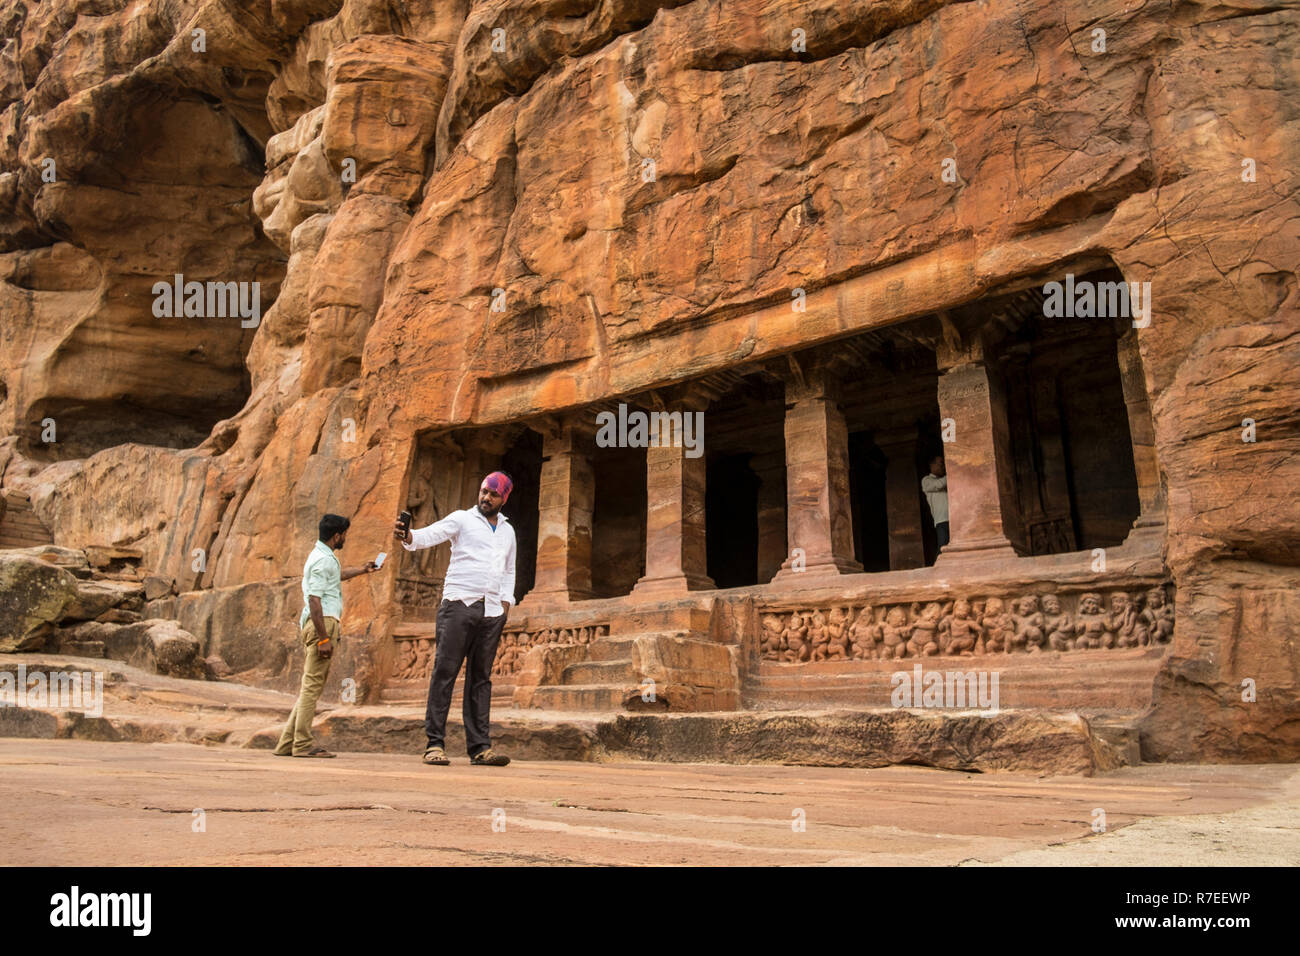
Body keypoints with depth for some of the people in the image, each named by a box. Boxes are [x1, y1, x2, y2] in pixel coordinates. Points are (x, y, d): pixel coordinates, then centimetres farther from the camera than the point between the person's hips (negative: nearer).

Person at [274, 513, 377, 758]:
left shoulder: (325, 557, 21)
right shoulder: (322, 560, -11)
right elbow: (314, 600, -19)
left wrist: (361, 570, 54)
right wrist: (323, 637, -22)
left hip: (324, 623, 10)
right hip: (323, 623, -10)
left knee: (311, 685, 10)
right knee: (312, 685, -9)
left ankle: (287, 744, 12)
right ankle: (302, 745, -7)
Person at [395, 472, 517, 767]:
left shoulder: (508, 531, 21)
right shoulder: (462, 519, 5)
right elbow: (432, 534, -10)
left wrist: (507, 599, 14)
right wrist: (408, 537, -31)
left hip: (492, 611, 4)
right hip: (459, 603, -4)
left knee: (481, 678, 5)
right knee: (444, 671, -7)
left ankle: (480, 747, 5)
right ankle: (435, 743, -3)